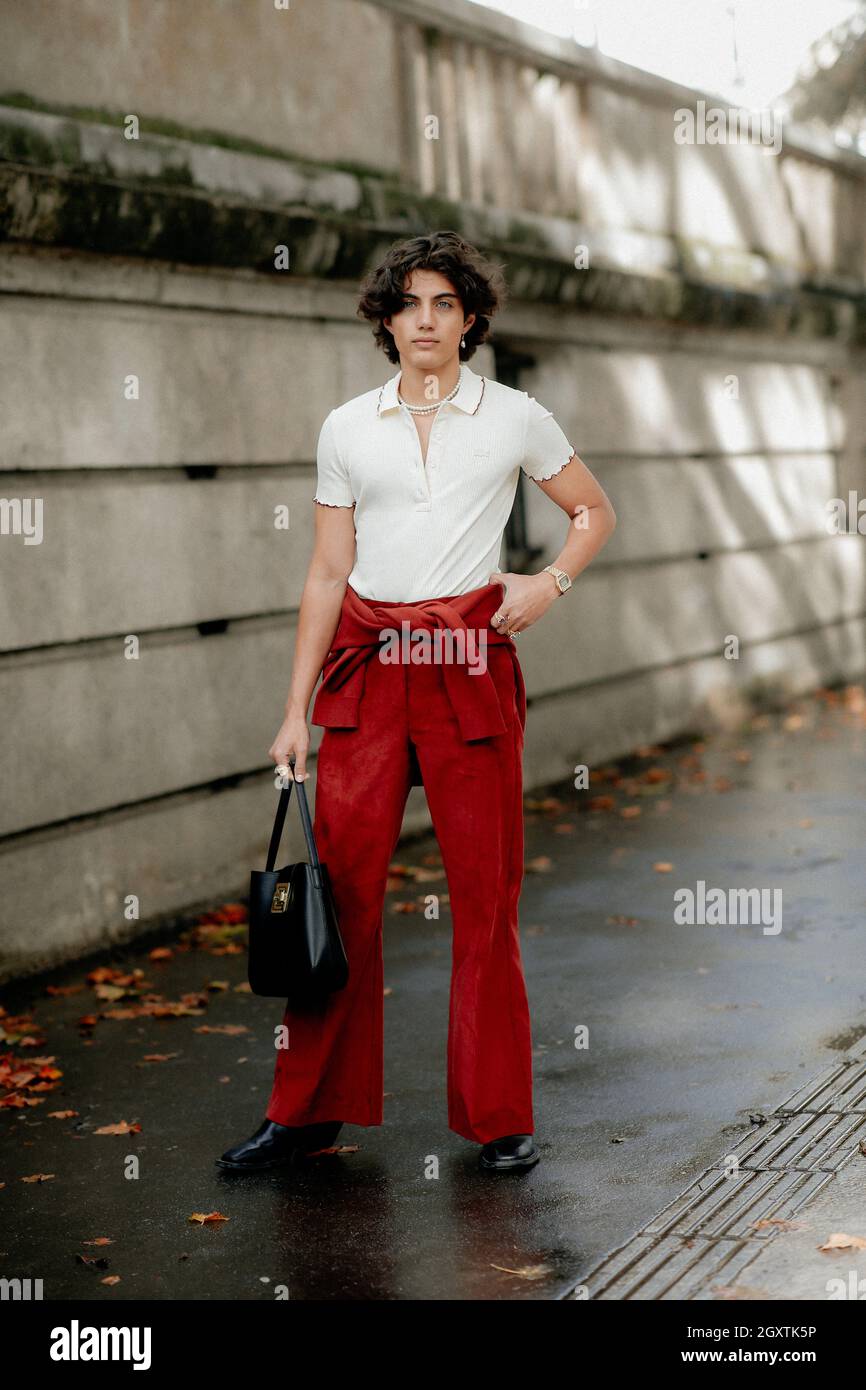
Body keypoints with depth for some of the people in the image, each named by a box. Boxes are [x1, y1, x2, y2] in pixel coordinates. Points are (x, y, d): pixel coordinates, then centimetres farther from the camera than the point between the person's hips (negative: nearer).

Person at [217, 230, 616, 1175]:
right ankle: (310, 1106, 14)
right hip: (366, 665, 1)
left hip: (470, 668, -1)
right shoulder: (347, 429, 7)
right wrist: (296, 709, 5)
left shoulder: (515, 417, 4)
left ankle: (498, 1114, 13)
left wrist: (551, 583, -2)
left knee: (484, 890, 1)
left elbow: (594, 512, 17)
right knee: (342, 883, 1)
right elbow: (327, 572, 8)